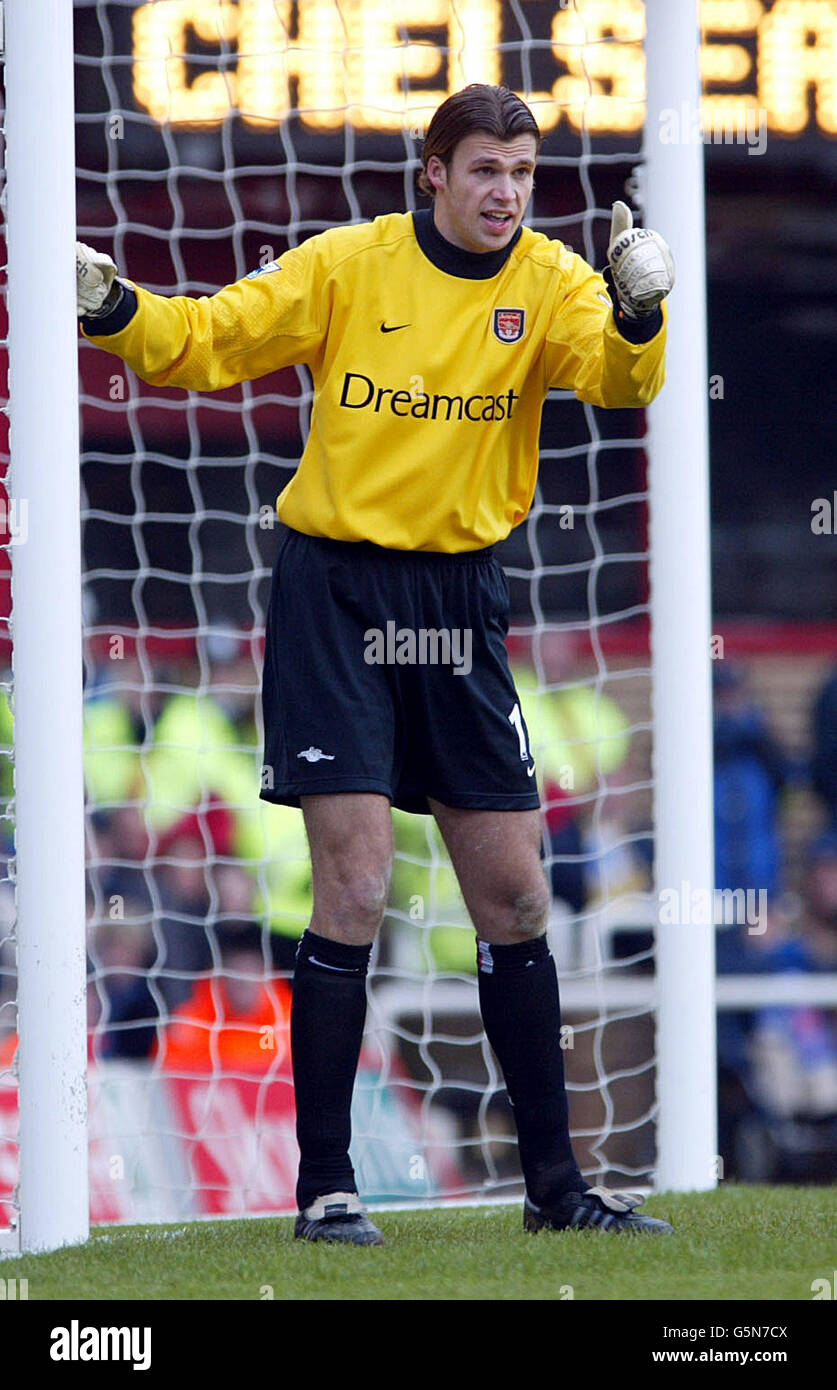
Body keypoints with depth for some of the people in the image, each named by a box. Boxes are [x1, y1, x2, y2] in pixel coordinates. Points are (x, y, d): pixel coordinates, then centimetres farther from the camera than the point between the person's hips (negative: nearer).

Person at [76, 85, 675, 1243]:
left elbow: (616, 377, -17)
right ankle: (325, 1185, -4)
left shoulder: (549, 280, 1)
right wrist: (115, 310, -20)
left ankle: (554, 1182, 17)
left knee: (515, 898, 7)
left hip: (463, 602, 3)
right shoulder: (347, 266, -4)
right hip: (337, 591, -3)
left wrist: (638, 313, -37)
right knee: (355, 888, -10)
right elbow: (207, 342, -2)